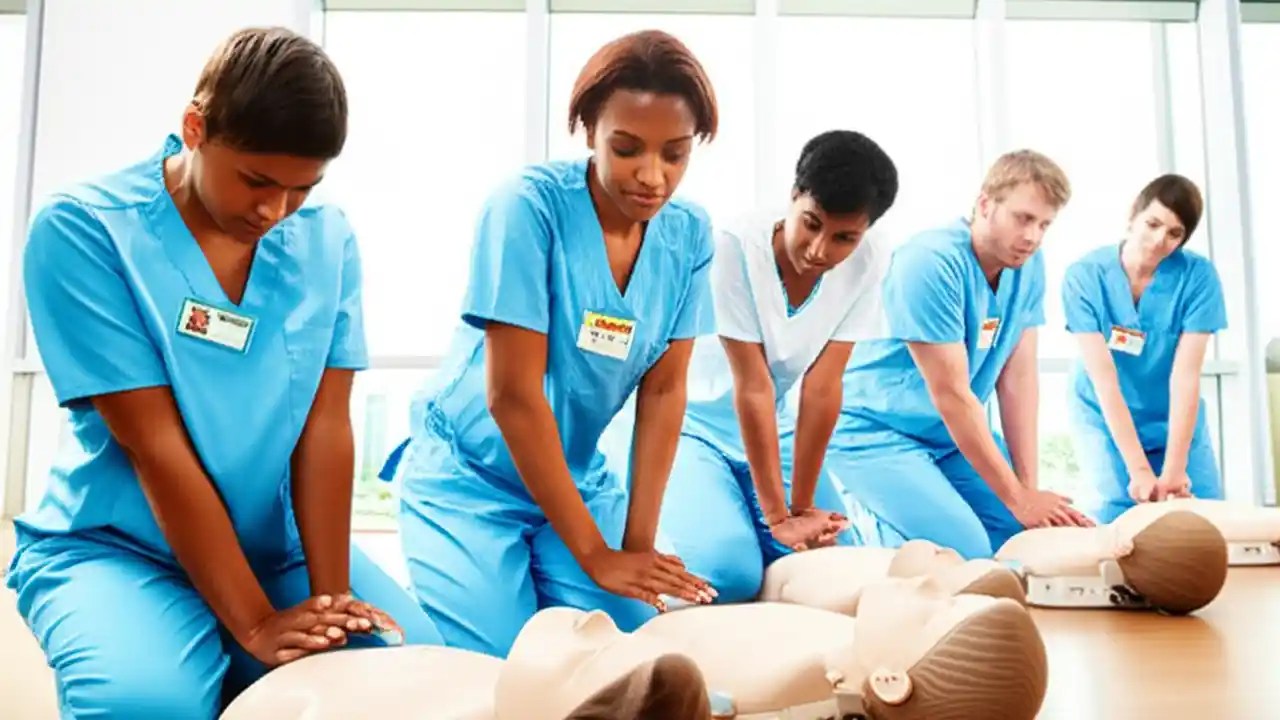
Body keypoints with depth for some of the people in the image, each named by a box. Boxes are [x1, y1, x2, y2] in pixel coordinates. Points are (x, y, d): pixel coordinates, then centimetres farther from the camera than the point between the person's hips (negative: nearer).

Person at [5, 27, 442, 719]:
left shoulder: (327, 238, -2)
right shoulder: (82, 228, -13)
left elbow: (326, 424, -7)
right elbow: (153, 442, -18)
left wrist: (330, 594, -16)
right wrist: (255, 623, -21)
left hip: (278, 545, 4)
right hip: (114, 544, -3)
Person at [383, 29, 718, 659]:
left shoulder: (688, 234, -8)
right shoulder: (529, 205, -23)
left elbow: (663, 390, -5)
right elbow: (512, 395, -23)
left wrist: (639, 541, -10)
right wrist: (596, 555, -20)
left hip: (579, 478, 4)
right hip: (470, 475, -4)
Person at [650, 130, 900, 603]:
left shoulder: (865, 262, -16)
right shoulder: (737, 247, -27)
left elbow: (822, 387, -15)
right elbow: (752, 387, -26)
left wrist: (802, 506, -15)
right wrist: (778, 516, -23)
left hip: (775, 432, 4)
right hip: (696, 426, -4)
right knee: (729, 571, -22)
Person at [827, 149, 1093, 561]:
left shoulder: (1029, 265, -3)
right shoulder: (932, 263, -25)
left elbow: (1019, 379, -2)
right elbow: (951, 395, -24)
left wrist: (1030, 486, -8)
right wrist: (1018, 497, -20)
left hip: (954, 433, 8)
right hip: (876, 431, -7)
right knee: (965, 552, -21)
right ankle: (871, 522, 7)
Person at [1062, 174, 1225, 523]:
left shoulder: (1198, 276, -17)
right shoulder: (1084, 276, -21)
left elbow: (1186, 375, -23)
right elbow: (1103, 377, -25)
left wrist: (1174, 470, -28)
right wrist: (1139, 469, -30)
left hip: (1176, 420, 2)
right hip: (1104, 418, -2)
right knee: (1120, 508, -20)